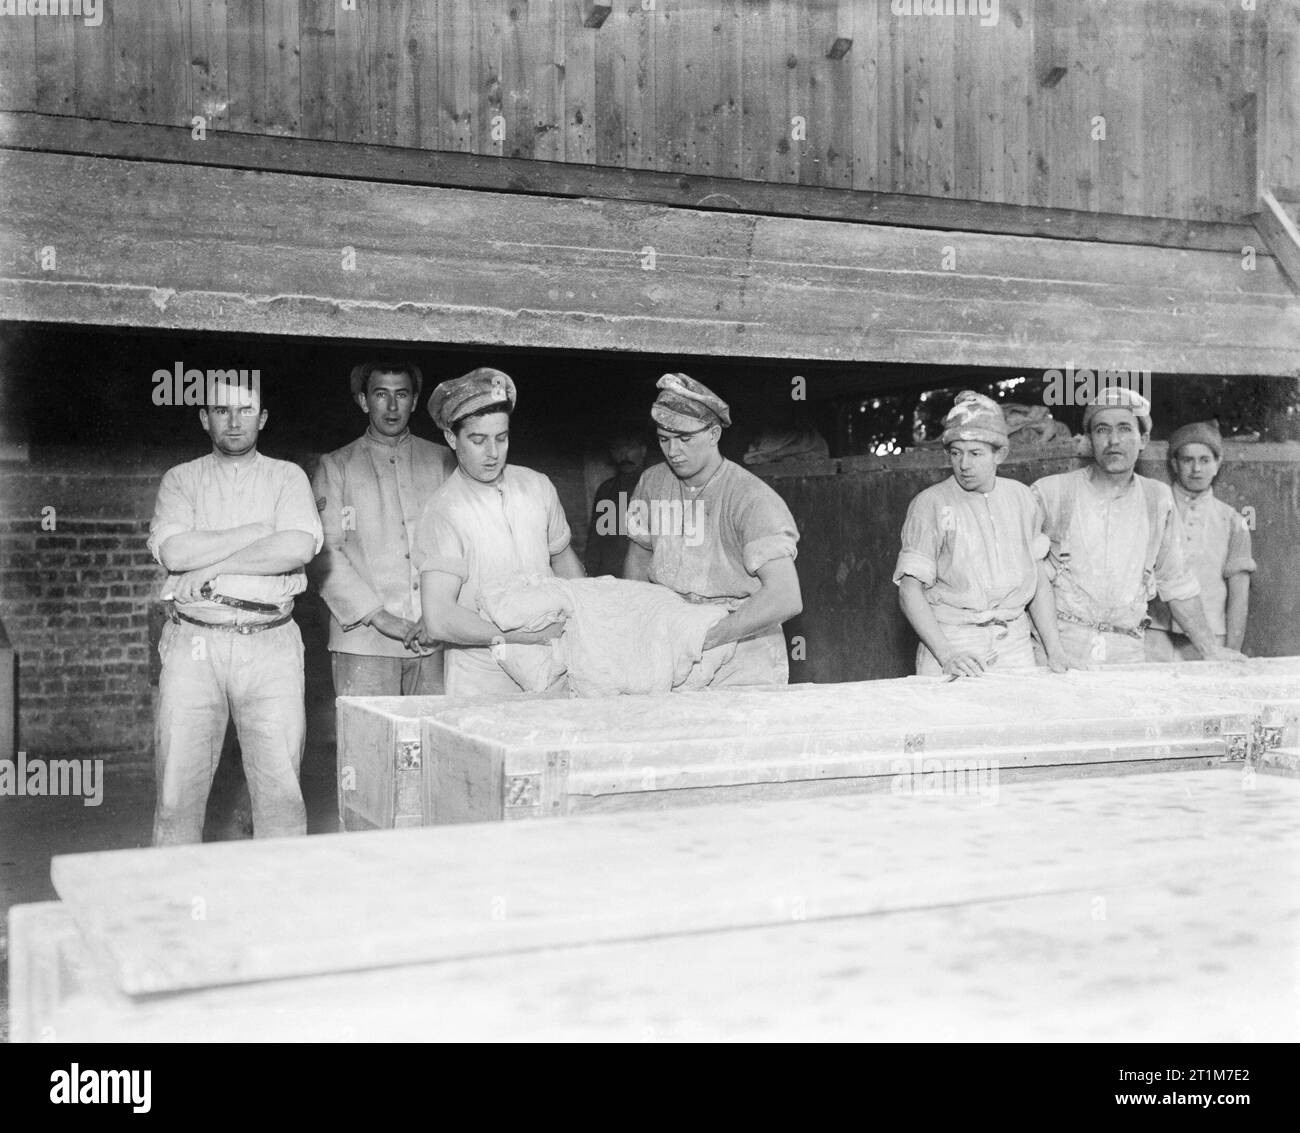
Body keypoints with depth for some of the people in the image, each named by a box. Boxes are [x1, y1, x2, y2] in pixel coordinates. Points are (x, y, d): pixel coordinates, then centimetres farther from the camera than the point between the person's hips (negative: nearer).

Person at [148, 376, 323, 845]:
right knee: (178, 785, 2)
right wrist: (259, 531, -5)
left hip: (270, 644, -1)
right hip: (193, 643, 1)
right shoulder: (181, 480, 12)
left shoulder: (287, 477, 10)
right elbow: (174, 552, -6)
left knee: (281, 785, -2)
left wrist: (215, 565, -7)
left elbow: (298, 547, -9)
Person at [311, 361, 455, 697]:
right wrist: (379, 617, -10)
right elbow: (325, 553, 1)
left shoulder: (441, 461, 15)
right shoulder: (336, 466, 11)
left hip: (434, 640, 1)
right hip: (364, 641, -1)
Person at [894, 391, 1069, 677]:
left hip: (1014, 647, 4)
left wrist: (1055, 652, 6)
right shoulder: (931, 505, -6)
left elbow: (1039, 580, 14)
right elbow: (910, 591, -10)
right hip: (949, 640, -4)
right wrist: (947, 656, -20)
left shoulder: (1021, 498, 8)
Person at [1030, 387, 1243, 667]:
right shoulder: (1051, 493, 0)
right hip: (1062, 645, -3)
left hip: (1127, 651, 3)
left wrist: (1209, 649, 14)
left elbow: (1175, 581, 17)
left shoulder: (1158, 499, 10)